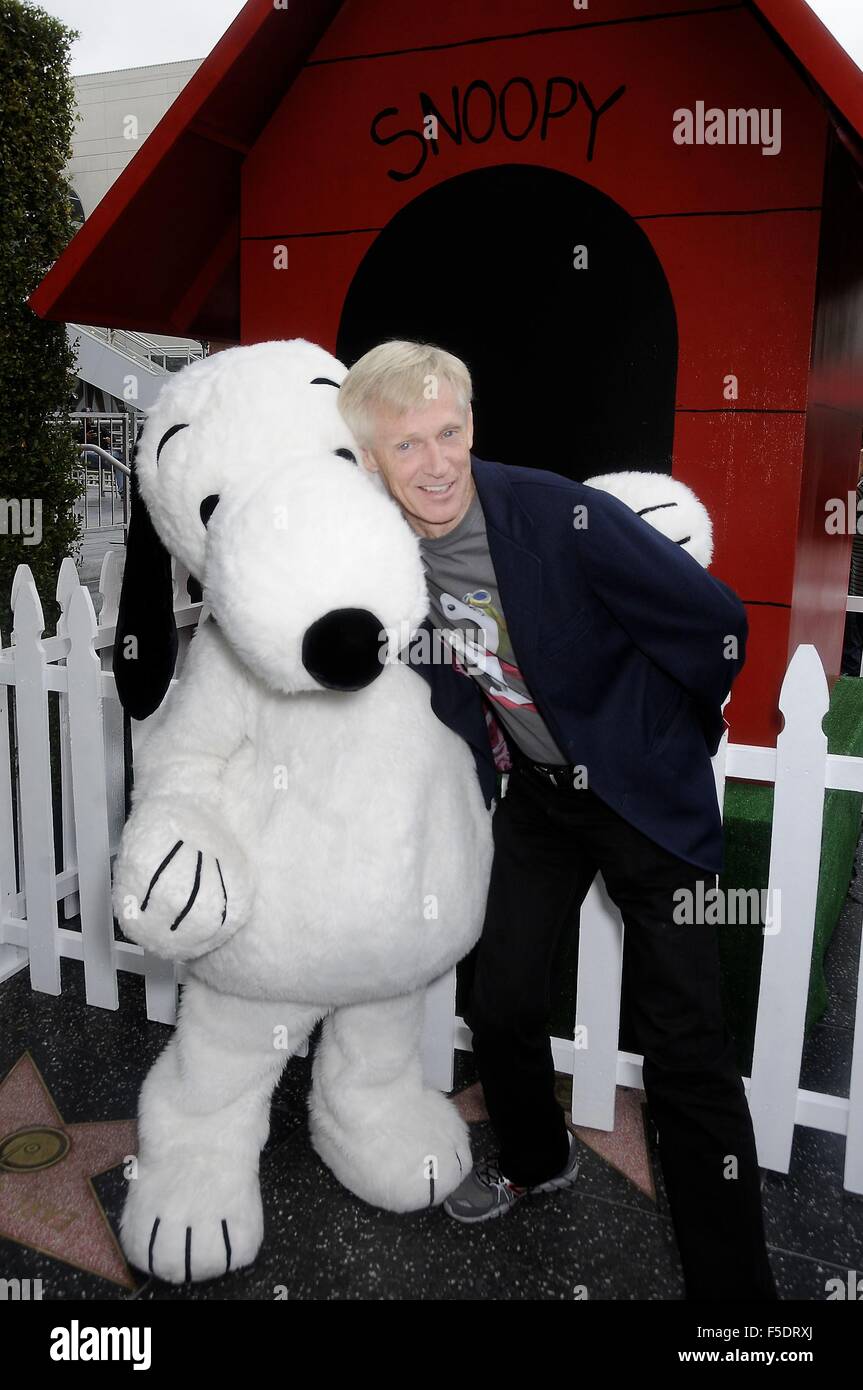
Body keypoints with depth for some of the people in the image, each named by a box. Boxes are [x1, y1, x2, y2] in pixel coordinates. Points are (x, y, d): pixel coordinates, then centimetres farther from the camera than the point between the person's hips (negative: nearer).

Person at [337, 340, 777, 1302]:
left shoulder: (562, 515, -26)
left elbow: (714, 620, -19)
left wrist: (664, 742, -5)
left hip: (642, 791, -5)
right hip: (537, 792, 6)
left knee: (681, 1041, -4)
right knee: (499, 1002, 13)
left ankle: (731, 1277, 15)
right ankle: (536, 1161, 44)